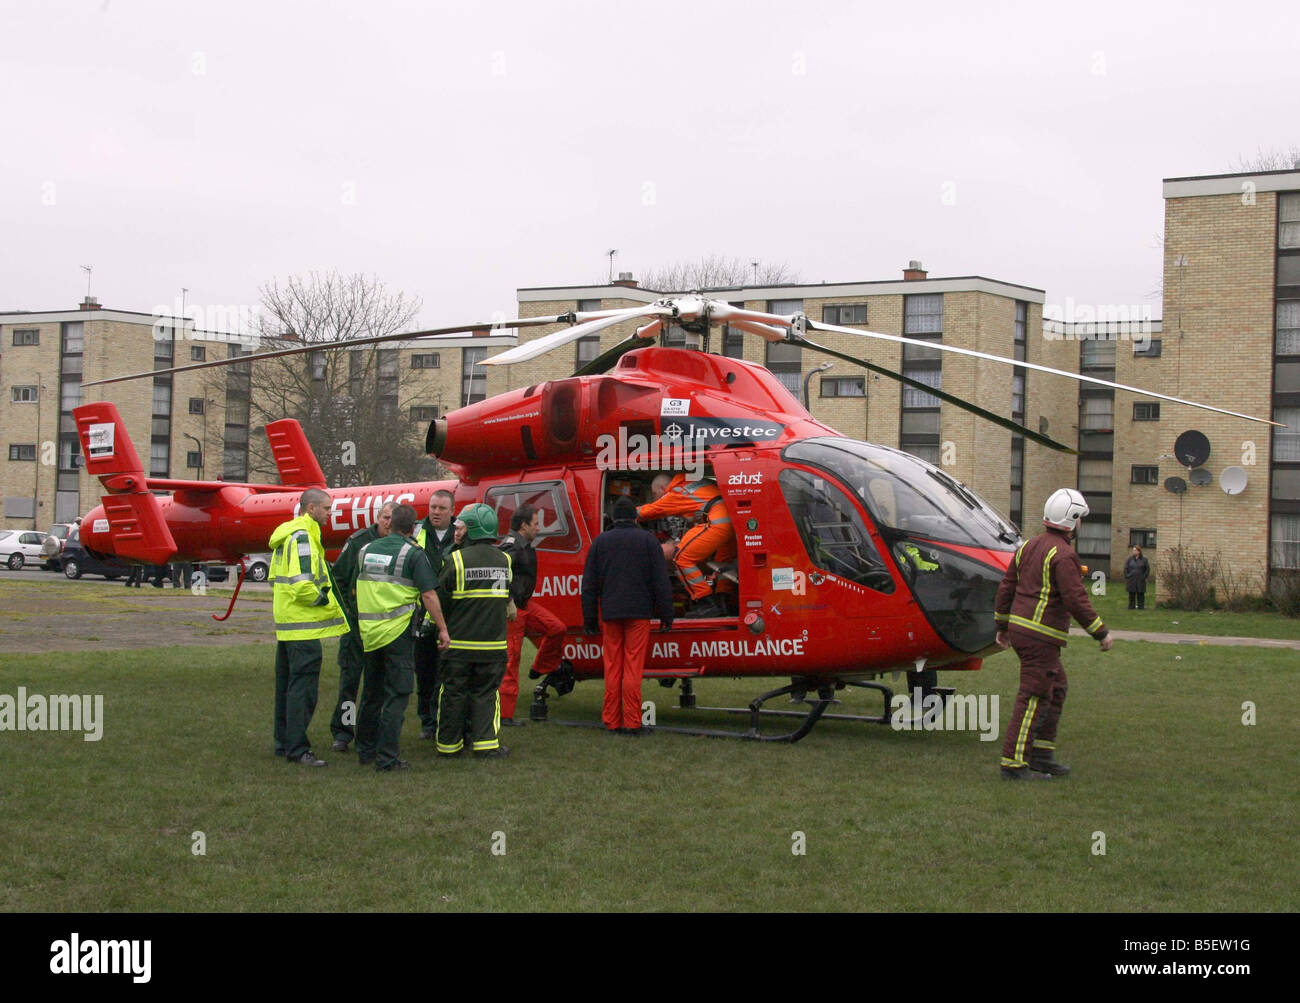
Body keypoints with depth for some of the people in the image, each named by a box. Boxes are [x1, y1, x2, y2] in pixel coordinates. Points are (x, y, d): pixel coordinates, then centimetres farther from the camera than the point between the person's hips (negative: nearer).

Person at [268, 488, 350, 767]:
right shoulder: (302, 536, -16)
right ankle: (297, 749, -8)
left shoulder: (285, 535, 17)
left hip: (286, 624, 11)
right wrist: (324, 599, -10)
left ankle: (284, 743, 24)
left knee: (286, 685, 16)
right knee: (303, 687, -9)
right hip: (304, 627, -11)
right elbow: (302, 585, -25)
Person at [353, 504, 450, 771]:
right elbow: (429, 594, -13)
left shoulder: (367, 550, 11)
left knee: (372, 693, 18)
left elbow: (357, 590, 21)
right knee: (396, 695, -1)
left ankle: (365, 750, 28)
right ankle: (387, 757, -4)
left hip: (368, 631, 6)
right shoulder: (413, 553, -7)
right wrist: (442, 628, -7)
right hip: (398, 631, -6)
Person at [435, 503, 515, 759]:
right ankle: (486, 744, 4)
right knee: (485, 694, 10)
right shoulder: (504, 560, 3)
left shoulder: (456, 560, -10)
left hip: (459, 643, -2)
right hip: (493, 643, 3)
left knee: (453, 693, 8)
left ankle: (449, 744, 16)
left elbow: (439, 599, -6)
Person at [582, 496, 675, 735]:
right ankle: (632, 722, -4)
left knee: (612, 667, 6)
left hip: (610, 614, 2)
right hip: (639, 613, -2)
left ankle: (611, 721, 8)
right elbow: (661, 581, -1)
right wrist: (666, 615, 3)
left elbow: (589, 584, 9)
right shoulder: (648, 540, 3)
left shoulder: (601, 541, 9)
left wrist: (590, 619, 13)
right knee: (633, 667, -3)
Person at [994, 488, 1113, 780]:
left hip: (1020, 628, 9)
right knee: (1034, 699, -6)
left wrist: (1002, 626, 25)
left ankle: (1041, 756, 19)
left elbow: (1006, 588, 16)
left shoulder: (1029, 546, 12)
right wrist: (1101, 633, -10)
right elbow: (1076, 600, -19)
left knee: (1056, 690, 18)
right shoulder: (1063, 554, -15)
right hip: (1041, 637, -9)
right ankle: (1014, 763, -6)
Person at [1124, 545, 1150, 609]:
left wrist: (1144, 576, -3)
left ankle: (1141, 606, 8)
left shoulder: (1144, 560, 2)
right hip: (1131, 580, 1)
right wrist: (1127, 576, -5)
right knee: (1131, 594, 3)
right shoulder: (1130, 559, 3)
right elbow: (1125, 568, 3)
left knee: (1140, 594, 2)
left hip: (1140, 580, 0)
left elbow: (1147, 569, 5)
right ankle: (1131, 606, 8)